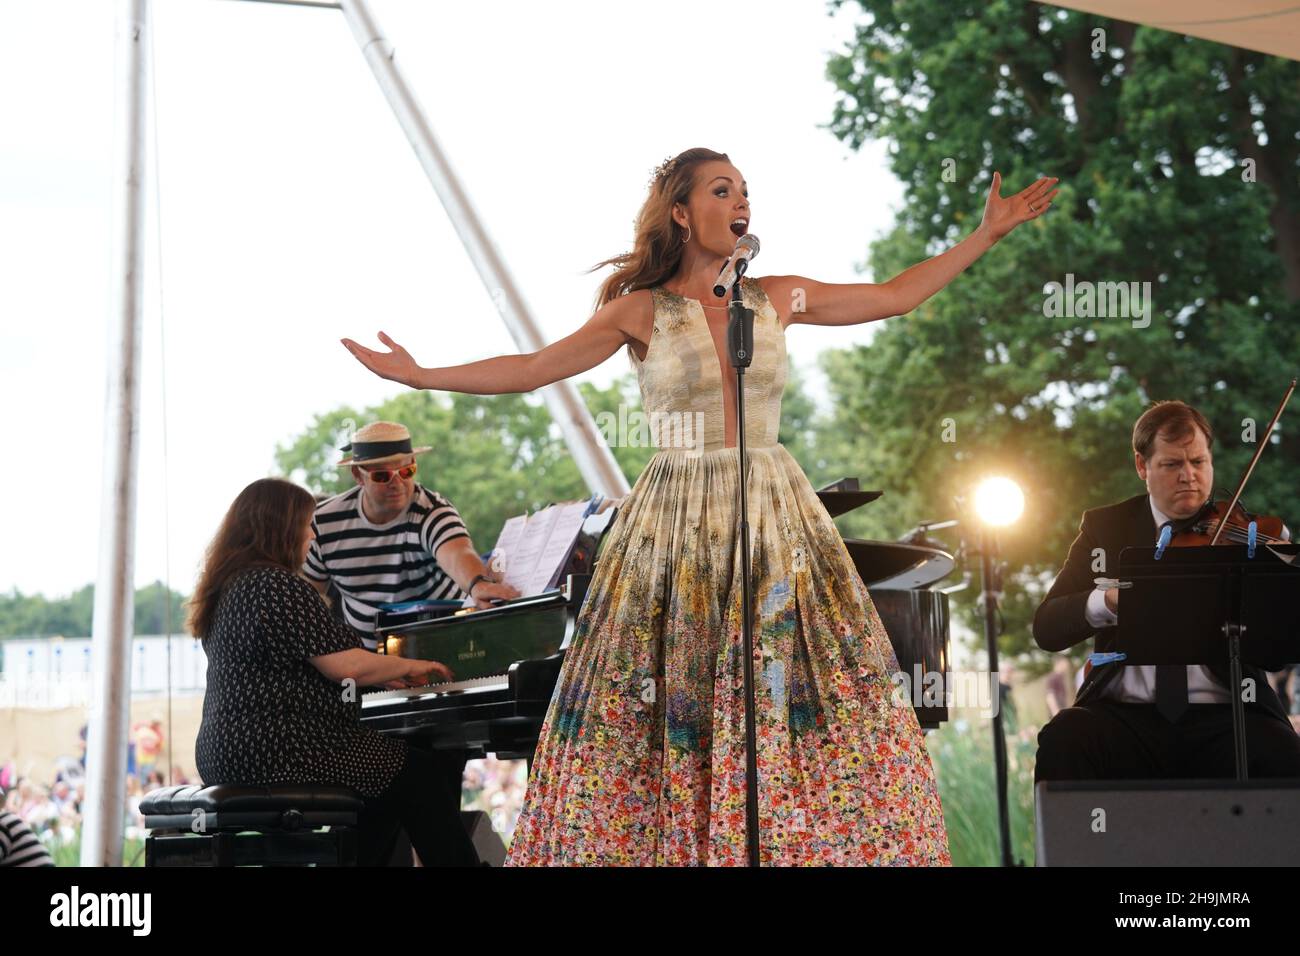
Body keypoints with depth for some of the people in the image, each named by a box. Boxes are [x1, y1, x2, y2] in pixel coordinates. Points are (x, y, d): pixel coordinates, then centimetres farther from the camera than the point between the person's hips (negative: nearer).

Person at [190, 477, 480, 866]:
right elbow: (346, 665, -19)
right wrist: (409, 667, -1)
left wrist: (386, 674, 25)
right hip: (280, 755, -10)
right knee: (417, 772, 1)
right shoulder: (278, 585, -16)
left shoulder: (228, 587, 16)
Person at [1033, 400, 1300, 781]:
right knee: (1061, 741, -30)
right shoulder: (1105, 527, 9)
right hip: (1126, 716, 0)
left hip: (1223, 716, 0)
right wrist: (1109, 599, -22)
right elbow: (1046, 628, -1)